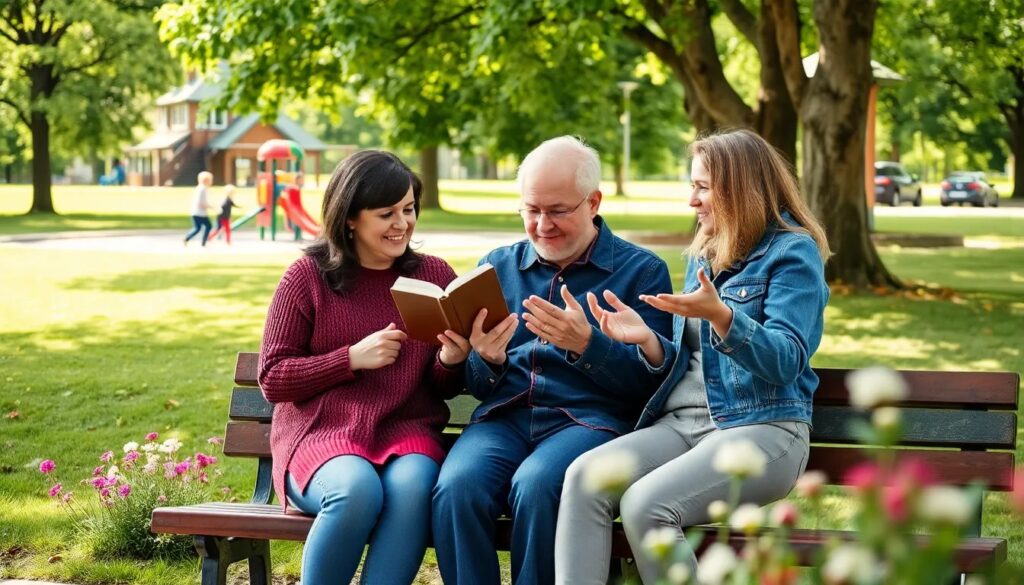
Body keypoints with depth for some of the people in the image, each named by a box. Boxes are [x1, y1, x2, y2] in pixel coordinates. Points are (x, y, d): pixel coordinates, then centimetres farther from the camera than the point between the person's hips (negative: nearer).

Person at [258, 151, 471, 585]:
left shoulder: (435, 276, 10)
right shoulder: (308, 276, 2)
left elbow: (444, 389, 15)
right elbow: (272, 379, 1)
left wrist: (451, 362, -9)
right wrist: (352, 358, -11)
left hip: (407, 430, 2)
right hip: (321, 433, -2)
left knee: (412, 486, -34)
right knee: (357, 489, -36)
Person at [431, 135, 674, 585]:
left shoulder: (641, 270, 6)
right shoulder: (498, 267, 18)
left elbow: (648, 382, -2)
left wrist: (586, 344, -19)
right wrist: (487, 361, -6)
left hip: (589, 418, -3)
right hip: (503, 416, 3)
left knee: (535, 486, -35)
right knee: (457, 487, -29)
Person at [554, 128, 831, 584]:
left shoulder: (793, 252, -2)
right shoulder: (703, 255, 20)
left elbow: (786, 362, -14)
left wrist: (719, 315, -29)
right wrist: (647, 339, 1)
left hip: (761, 429, -7)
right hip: (683, 424, 7)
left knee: (646, 504, -32)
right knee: (584, 477, -22)